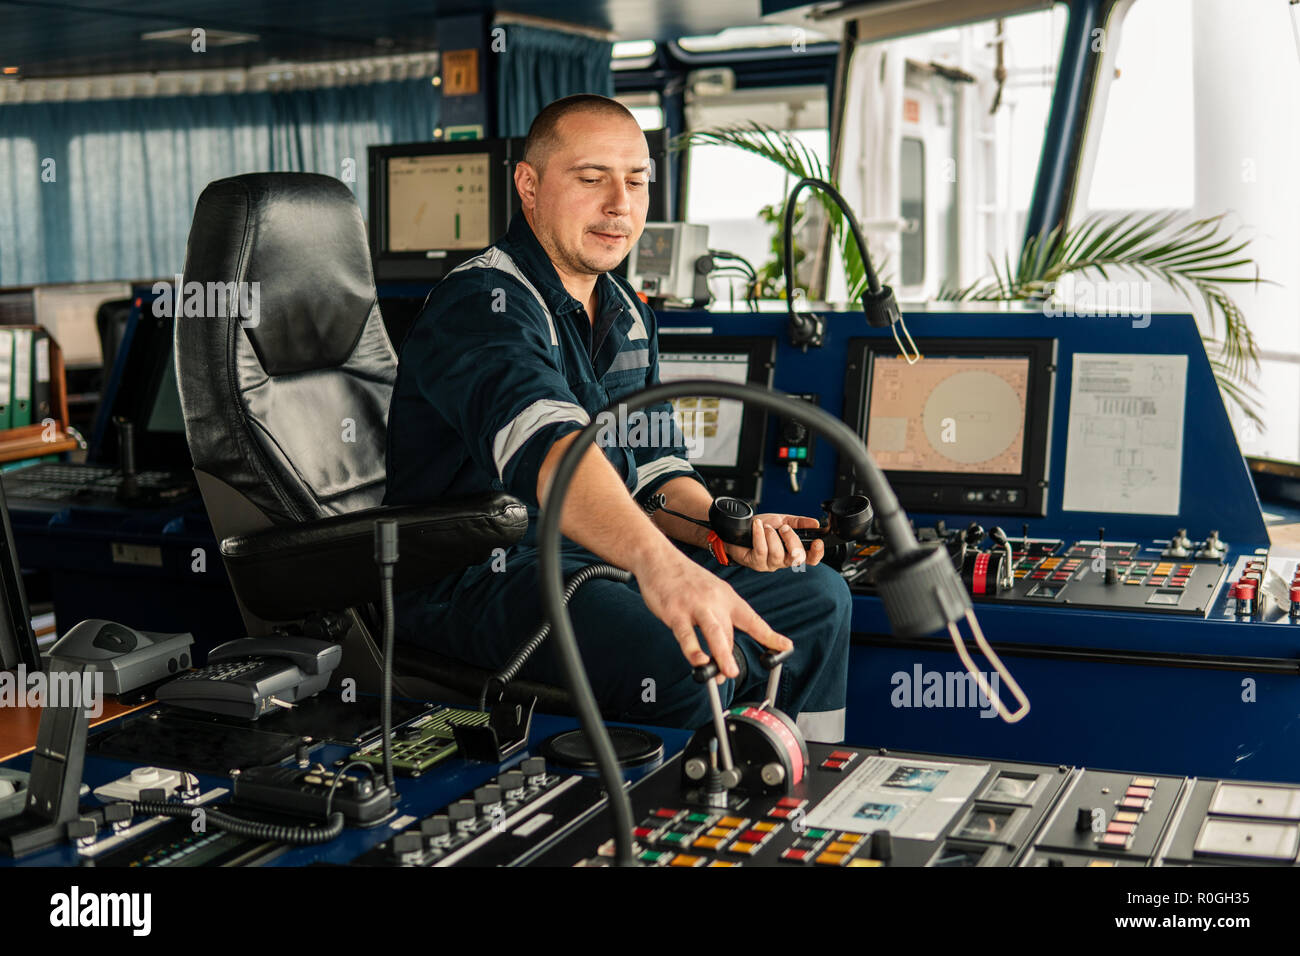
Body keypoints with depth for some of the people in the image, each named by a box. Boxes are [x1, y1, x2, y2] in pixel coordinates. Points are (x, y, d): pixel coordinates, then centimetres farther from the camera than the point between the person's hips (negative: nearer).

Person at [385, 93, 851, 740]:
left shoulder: (625, 314, 14)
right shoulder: (482, 304, -17)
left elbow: (652, 468, 17)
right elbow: (543, 442, -37)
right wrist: (657, 561, -54)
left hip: (605, 558, 9)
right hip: (483, 578, -9)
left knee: (817, 596, 5)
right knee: (686, 665, -32)